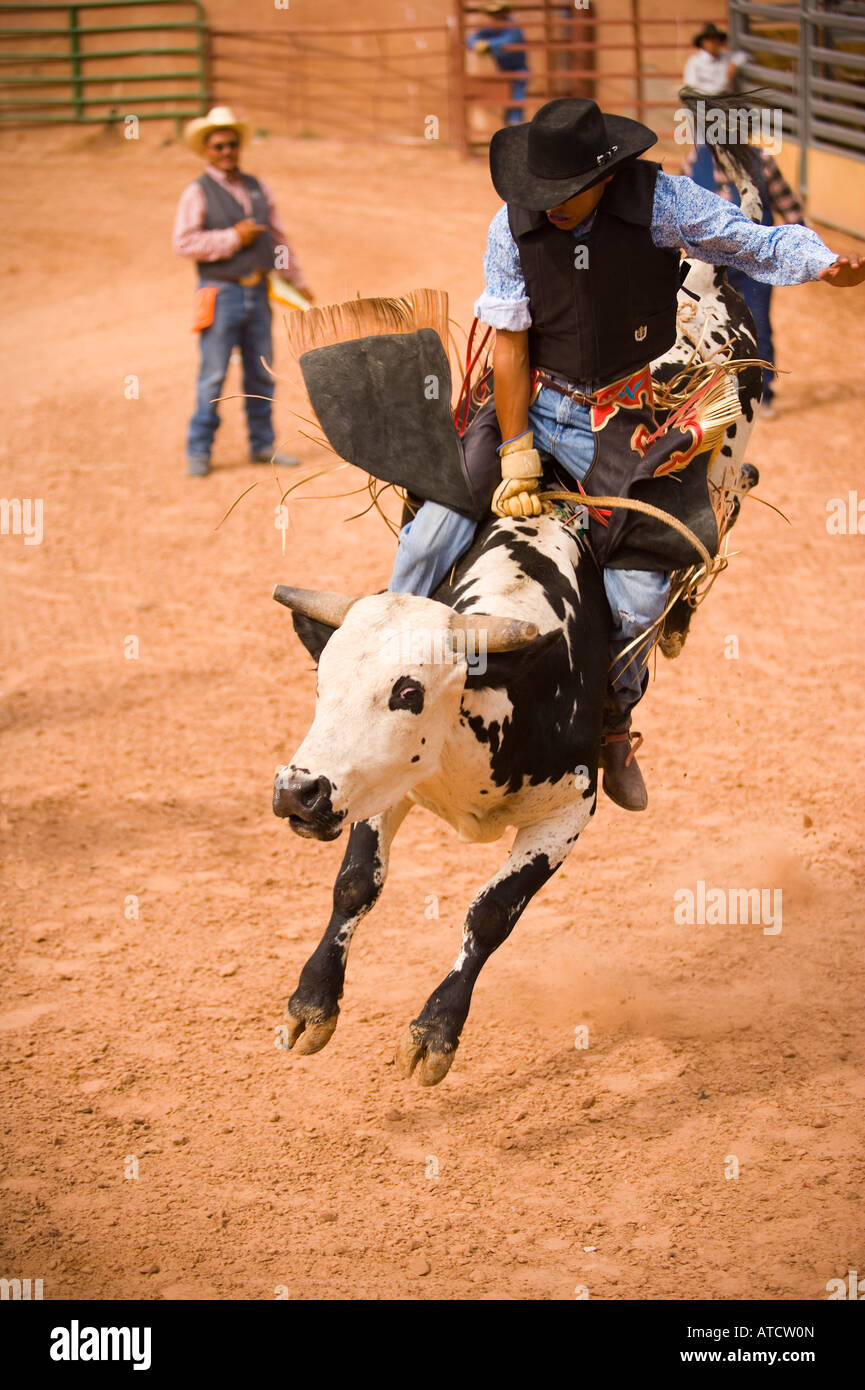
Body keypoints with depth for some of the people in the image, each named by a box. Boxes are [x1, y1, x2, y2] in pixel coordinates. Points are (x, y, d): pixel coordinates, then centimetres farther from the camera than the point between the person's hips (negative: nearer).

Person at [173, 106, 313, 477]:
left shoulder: (258, 189, 13)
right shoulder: (197, 193, -5)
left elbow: (278, 237, 20)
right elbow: (184, 242, -14)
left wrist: (297, 280, 19)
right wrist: (233, 239, -14)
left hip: (258, 293, 6)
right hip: (221, 293, -6)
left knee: (261, 375, 11)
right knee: (213, 376, -6)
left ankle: (263, 446, 21)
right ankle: (198, 452, 1)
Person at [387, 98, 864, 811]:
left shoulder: (661, 203, -14)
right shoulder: (514, 225, -8)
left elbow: (757, 243, -8)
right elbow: (509, 344, -5)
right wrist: (517, 457, -8)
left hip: (623, 419, -2)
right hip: (531, 405, 2)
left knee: (641, 589, -13)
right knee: (434, 531, -11)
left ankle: (613, 718, 14)